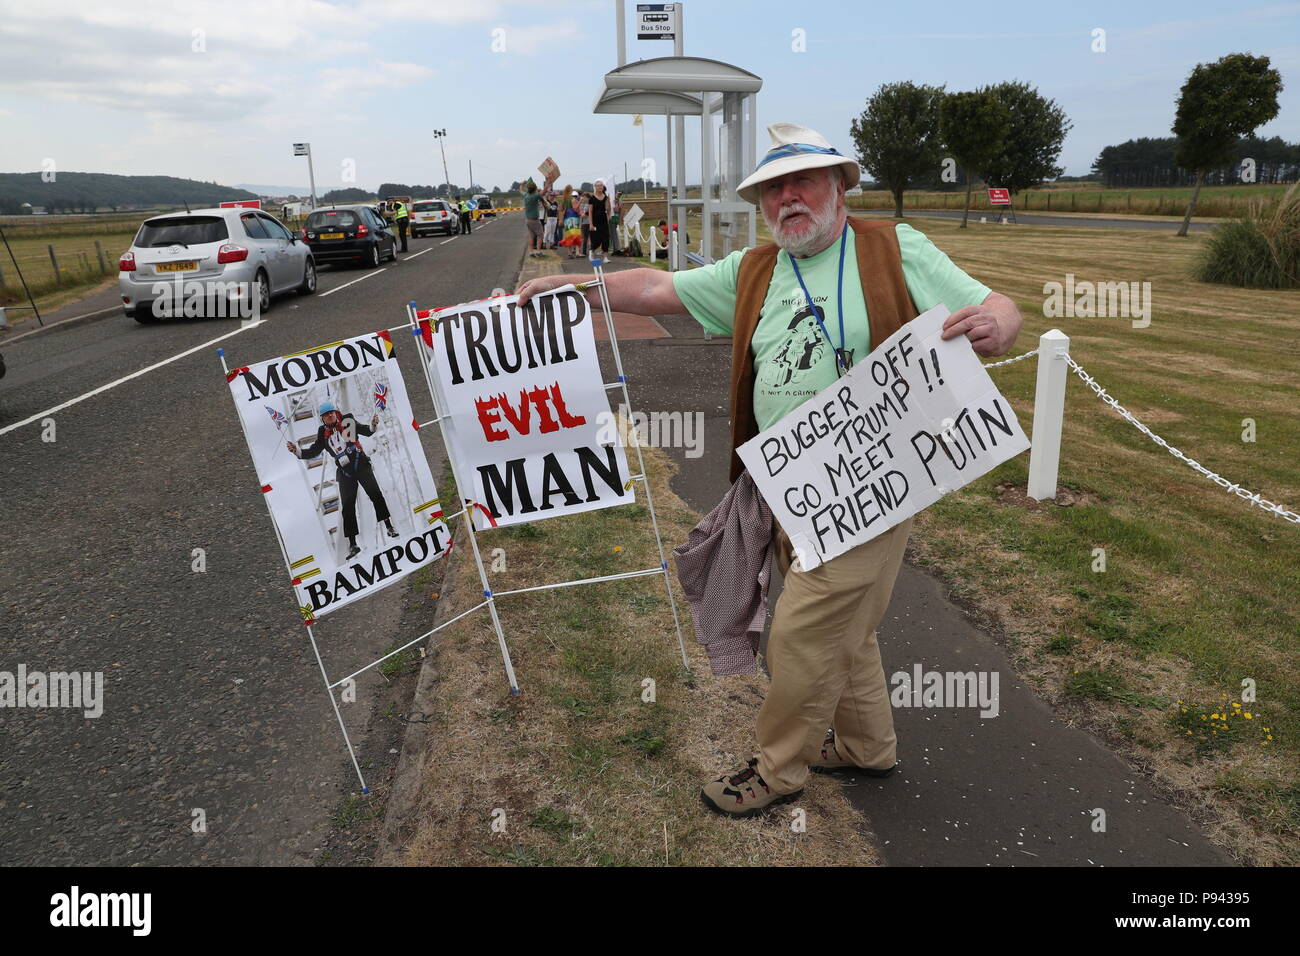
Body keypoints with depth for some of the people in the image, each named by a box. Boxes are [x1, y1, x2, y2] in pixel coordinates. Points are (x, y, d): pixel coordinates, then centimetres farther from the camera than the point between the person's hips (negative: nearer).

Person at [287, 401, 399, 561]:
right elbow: (313, 452, 13)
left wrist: (373, 425, -12)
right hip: (344, 471, 1)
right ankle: (352, 544, 1)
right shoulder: (323, 434, 10)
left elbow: (367, 431, 9)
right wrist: (296, 451, -1)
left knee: (375, 493, -16)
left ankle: (389, 527, -8)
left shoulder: (348, 421, 5)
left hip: (360, 464, -1)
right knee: (348, 506, -2)